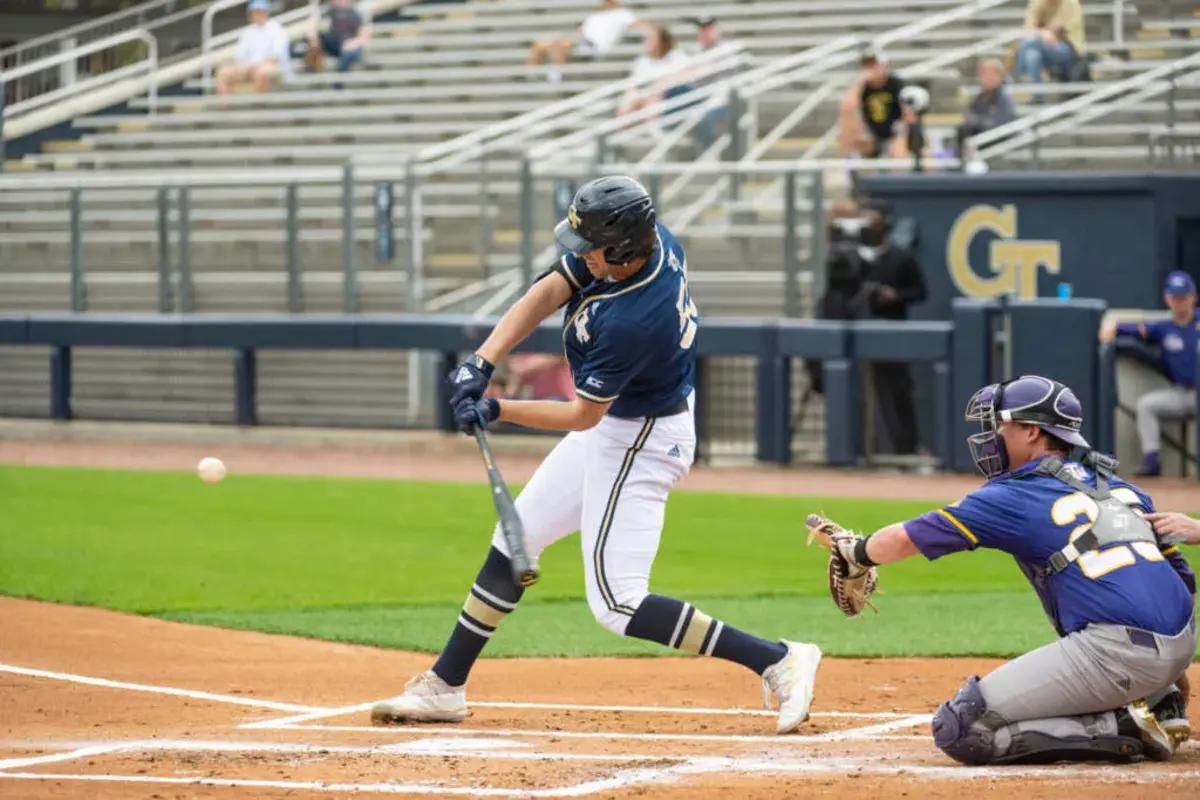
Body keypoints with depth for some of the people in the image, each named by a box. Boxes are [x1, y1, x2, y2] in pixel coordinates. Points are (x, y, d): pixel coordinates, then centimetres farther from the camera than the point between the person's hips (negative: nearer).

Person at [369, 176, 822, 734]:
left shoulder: (631, 321, -35)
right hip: (613, 425, 10)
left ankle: (778, 662, -10)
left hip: (640, 442, -10)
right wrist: (482, 363, -17)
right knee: (514, 541, 15)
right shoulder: (650, 240, -12)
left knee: (616, 603, -9)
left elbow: (582, 415, -23)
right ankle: (444, 687, 25)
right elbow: (545, 294, -8)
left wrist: (496, 411, -17)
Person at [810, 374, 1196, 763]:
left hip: (1117, 652, -8)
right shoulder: (1122, 487, 21)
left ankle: (1123, 729, -8)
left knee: (959, 729, -4)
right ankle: (1159, 705, 15)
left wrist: (857, 552, 28)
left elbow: (904, 539, 7)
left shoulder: (1015, 496, 2)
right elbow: (1183, 579, 21)